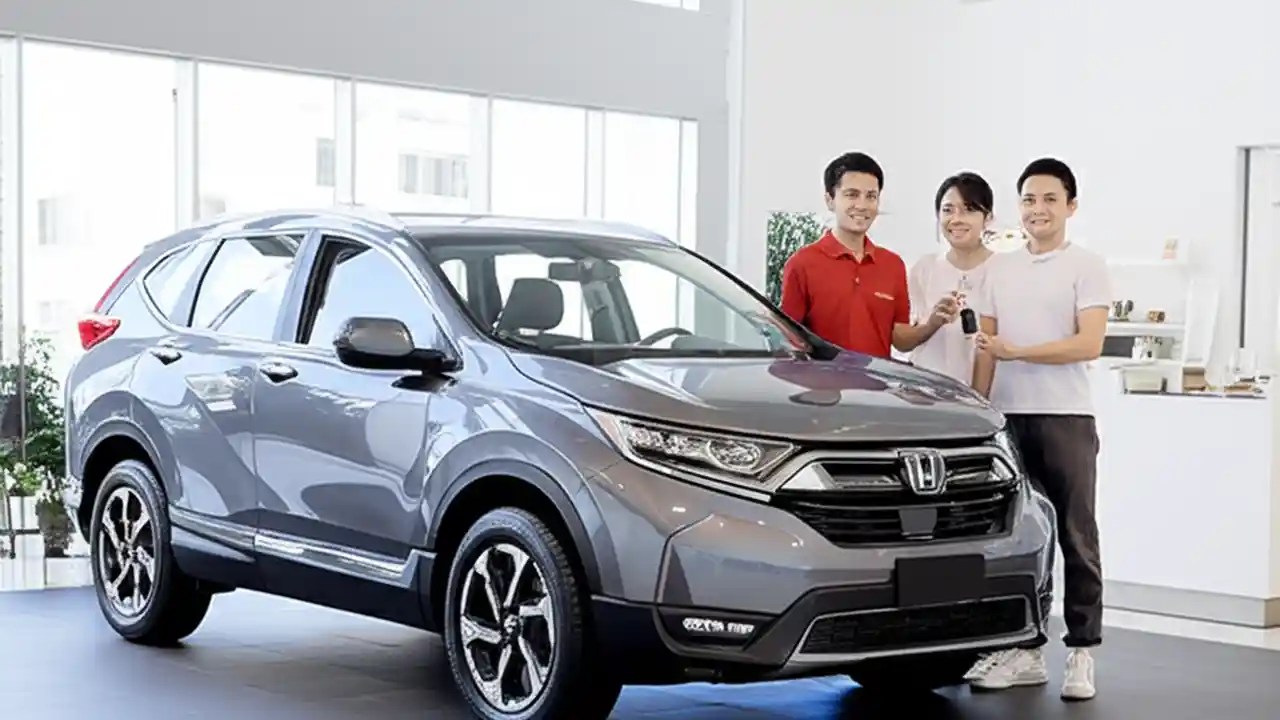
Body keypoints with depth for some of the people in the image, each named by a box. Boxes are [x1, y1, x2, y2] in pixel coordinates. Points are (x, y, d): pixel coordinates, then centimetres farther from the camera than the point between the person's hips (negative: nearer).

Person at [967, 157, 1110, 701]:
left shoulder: (1087, 267, 1)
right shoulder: (999, 268, 14)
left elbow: (1089, 345, -10)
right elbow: (985, 348, 13)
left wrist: (1016, 352, -12)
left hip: (1066, 418, -4)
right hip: (1008, 419, 4)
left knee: (1076, 539, 1)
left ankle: (1082, 654, 6)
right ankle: (1026, 651, 13)